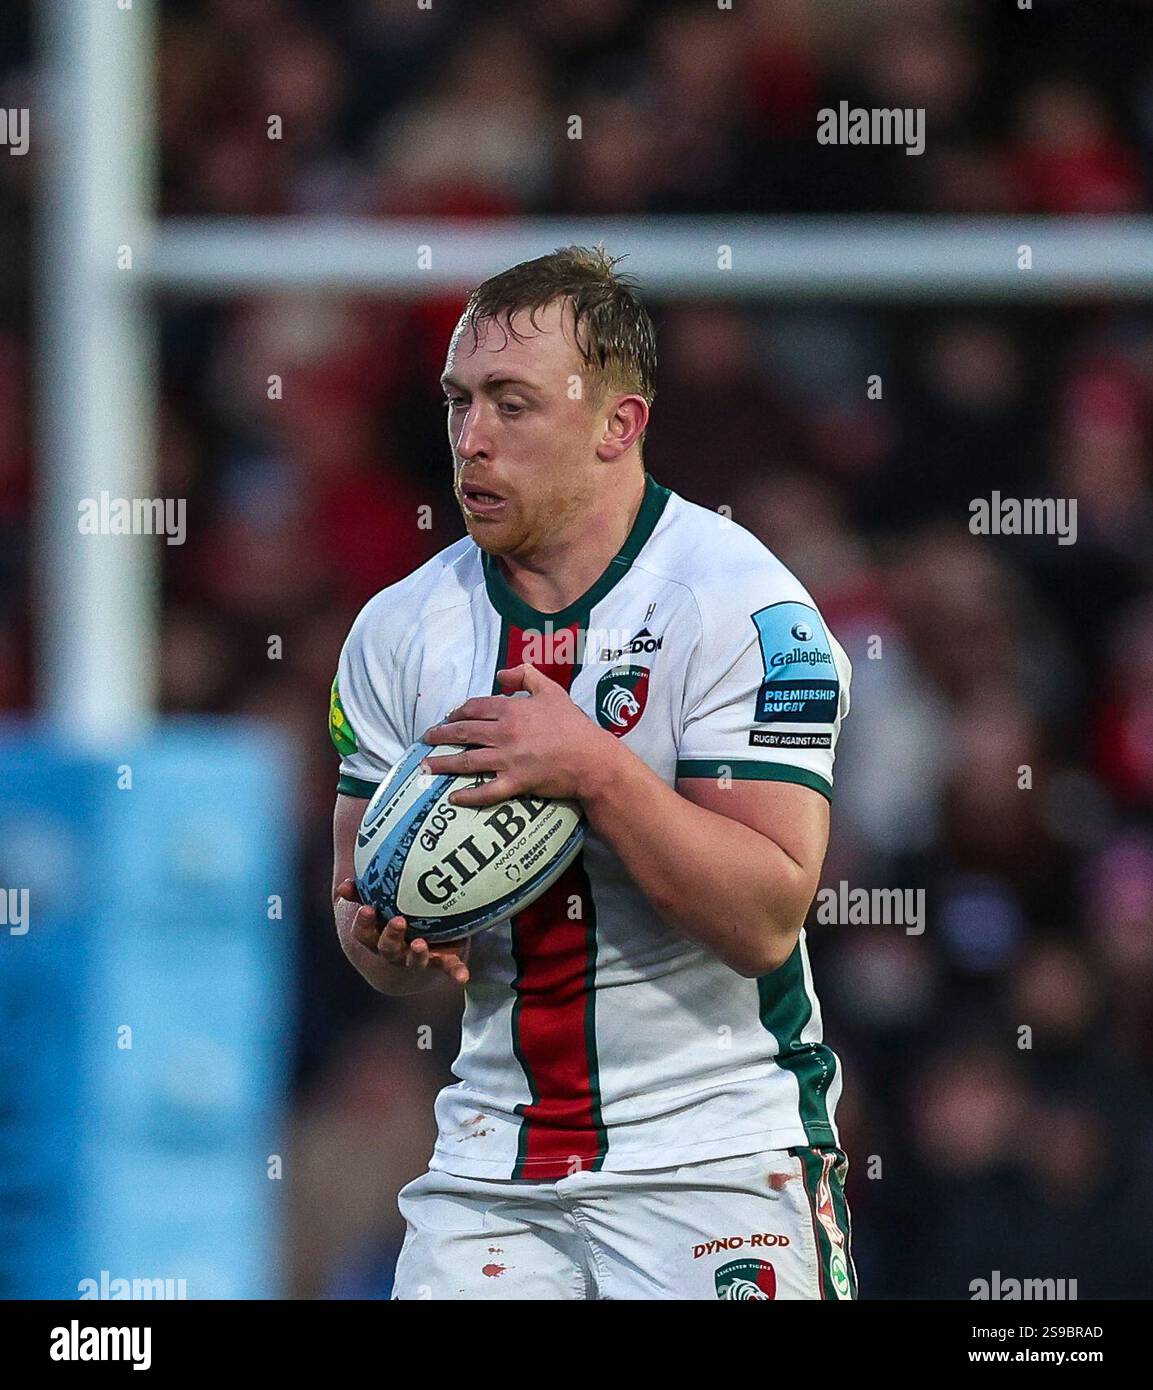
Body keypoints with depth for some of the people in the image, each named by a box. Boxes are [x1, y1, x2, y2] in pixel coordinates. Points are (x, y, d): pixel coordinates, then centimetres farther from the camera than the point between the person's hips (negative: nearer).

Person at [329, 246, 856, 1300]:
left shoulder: (742, 608, -11)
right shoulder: (401, 631, 5)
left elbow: (766, 921, -18)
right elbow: (362, 893, 11)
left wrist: (597, 772, -27)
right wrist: (392, 943, -12)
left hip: (714, 1153, -4)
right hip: (493, 1157, 4)